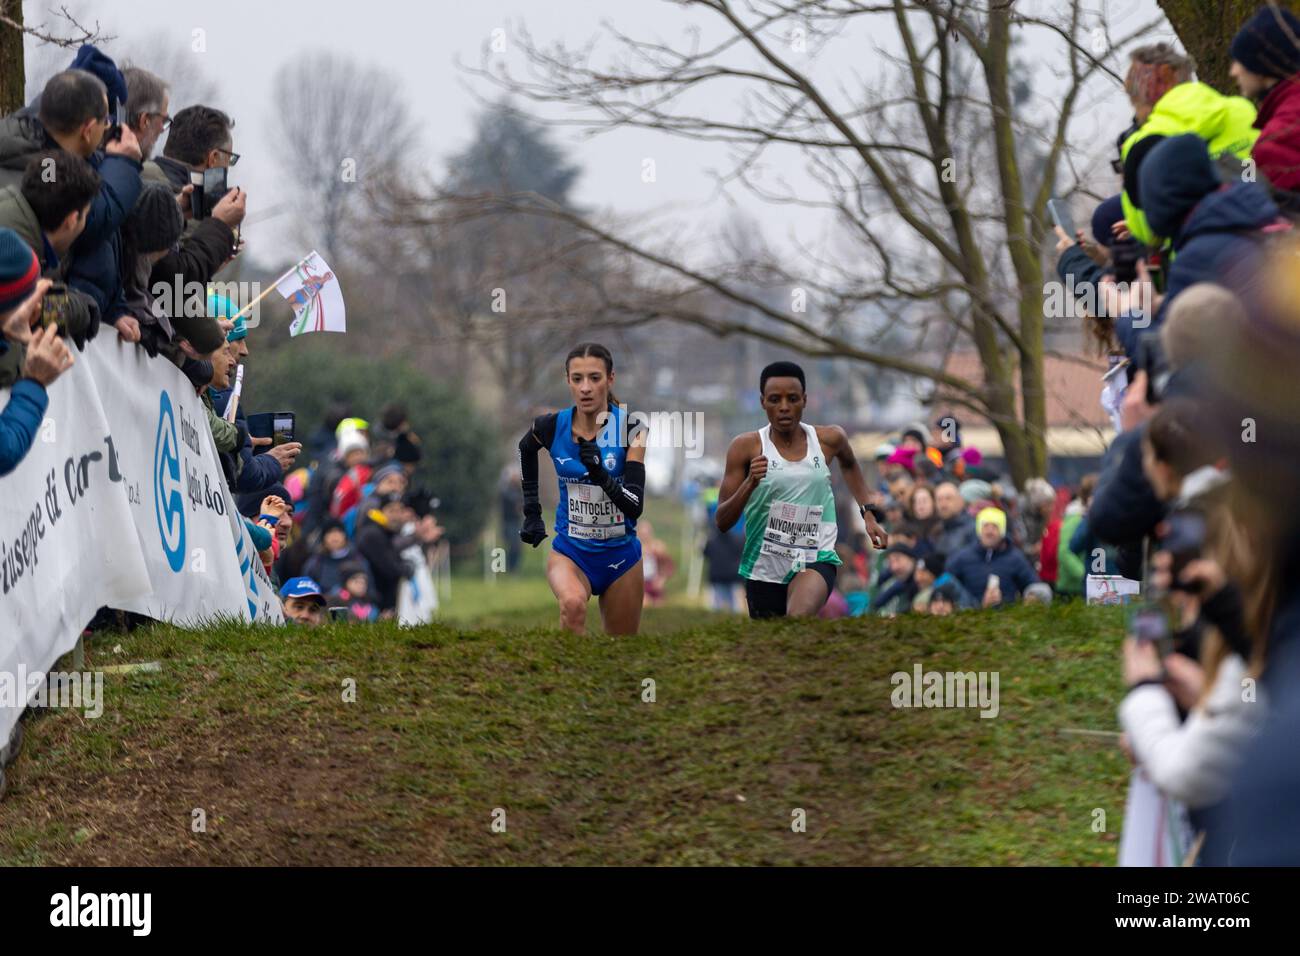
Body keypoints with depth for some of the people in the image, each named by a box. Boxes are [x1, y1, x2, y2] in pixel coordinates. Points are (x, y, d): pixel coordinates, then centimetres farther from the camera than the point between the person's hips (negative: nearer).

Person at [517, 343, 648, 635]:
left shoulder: (631, 429, -14)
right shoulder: (551, 426, -10)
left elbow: (635, 506, -21)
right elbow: (525, 448, 16)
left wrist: (601, 474, -37)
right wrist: (531, 511, 15)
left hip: (621, 556, 1)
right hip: (571, 553, -1)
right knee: (573, 604, -35)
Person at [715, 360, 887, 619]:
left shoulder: (829, 439, 0)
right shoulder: (747, 447, -6)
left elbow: (849, 464, 27)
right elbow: (722, 522, -7)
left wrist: (868, 515, 20)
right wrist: (750, 484, -23)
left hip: (816, 558, -1)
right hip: (764, 566, 1)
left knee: (799, 619, -33)